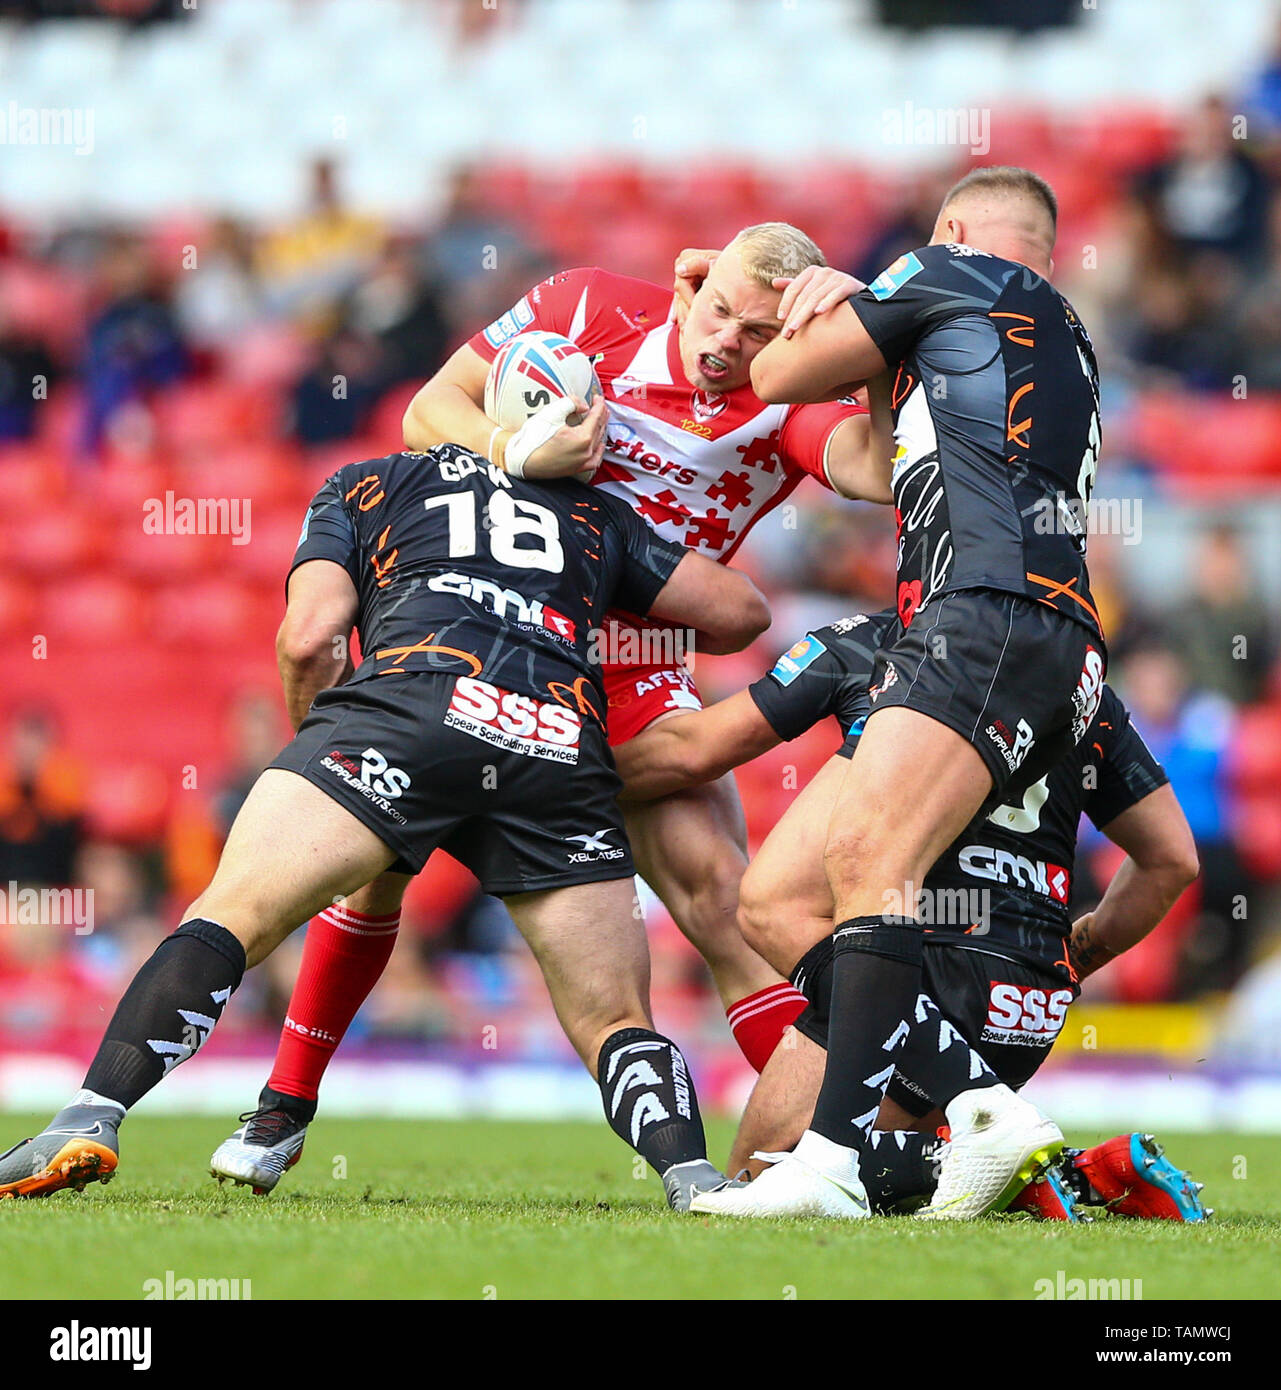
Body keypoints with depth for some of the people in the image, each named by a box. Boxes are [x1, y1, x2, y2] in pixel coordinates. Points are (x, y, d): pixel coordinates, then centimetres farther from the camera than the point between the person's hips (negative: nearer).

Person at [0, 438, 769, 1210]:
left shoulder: (364, 485, 30)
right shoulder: (596, 514, 36)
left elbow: (309, 640, 14)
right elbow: (741, 611, 35)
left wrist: (317, 736, 31)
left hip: (417, 695, -2)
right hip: (566, 745, 2)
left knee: (233, 915, -2)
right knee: (617, 1024, 11)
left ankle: (89, 1124, -17)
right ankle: (692, 1175, -13)